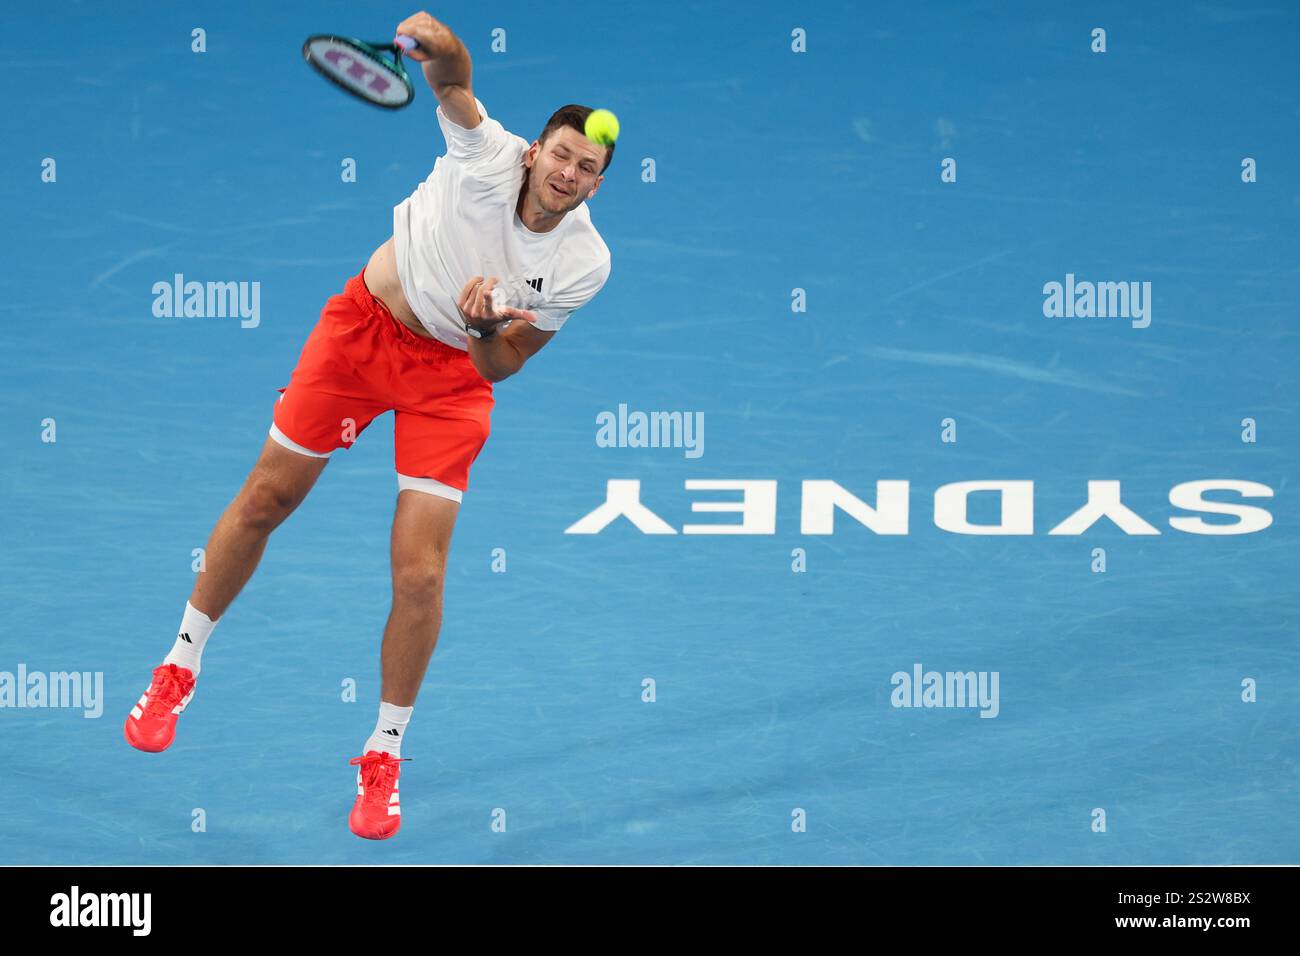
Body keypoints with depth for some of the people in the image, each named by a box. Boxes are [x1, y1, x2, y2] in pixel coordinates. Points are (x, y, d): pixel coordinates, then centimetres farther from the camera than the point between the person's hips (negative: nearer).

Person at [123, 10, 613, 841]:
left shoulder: (586, 263, -16)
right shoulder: (490, 155, -19)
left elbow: (502, 364, -9)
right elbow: (455, 78, -34)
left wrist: (487, 329, -32)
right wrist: (439, 46, -58)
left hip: (452, 373, 0)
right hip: (364, 324, 0)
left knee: (420, 574, -10)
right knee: (264, 500, 7)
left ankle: (384, 756, 10)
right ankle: (180, 670, 29)